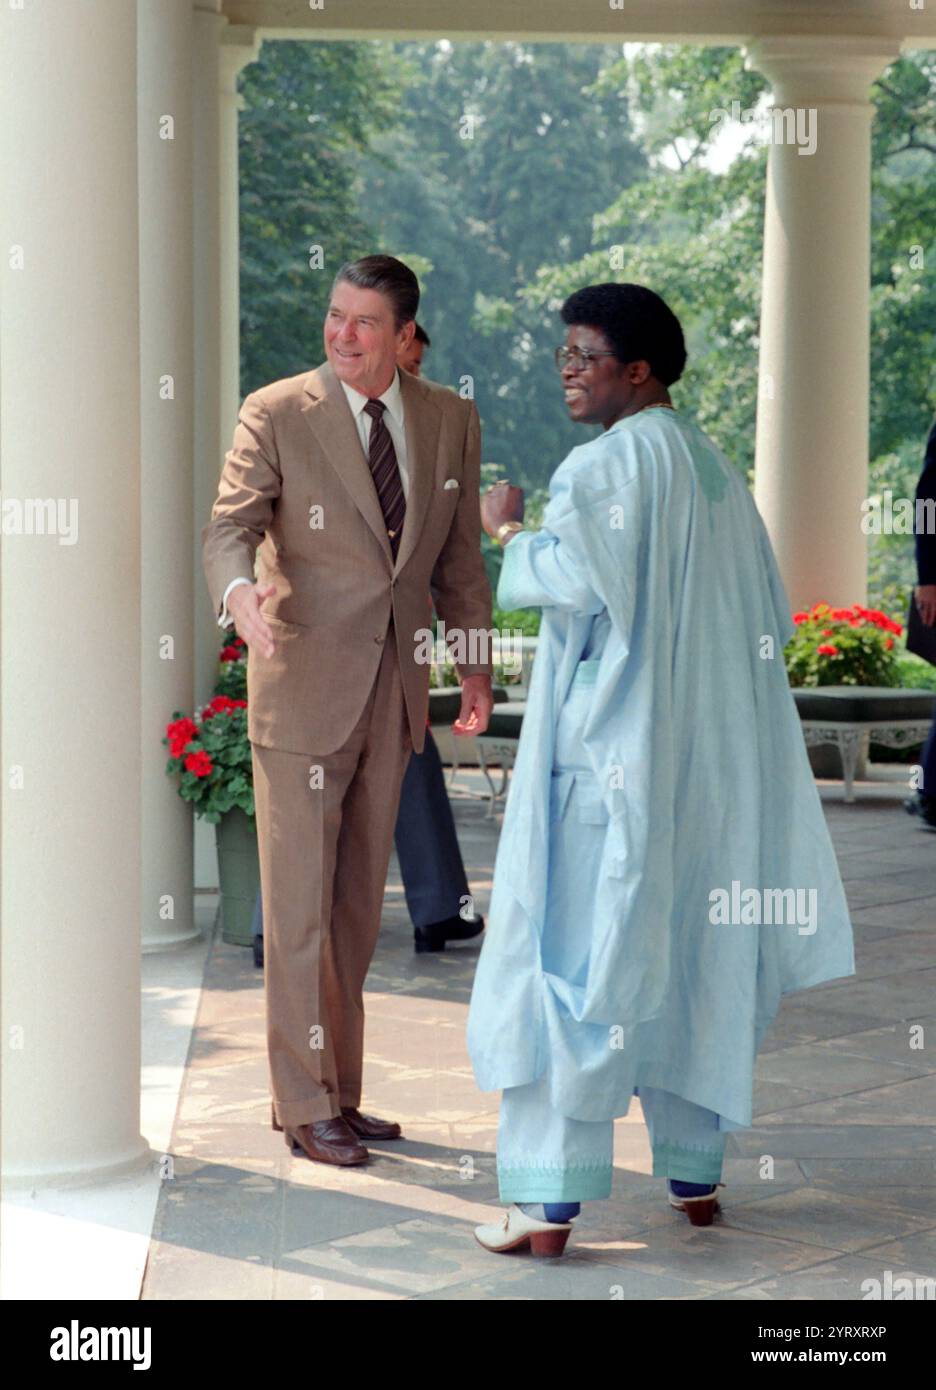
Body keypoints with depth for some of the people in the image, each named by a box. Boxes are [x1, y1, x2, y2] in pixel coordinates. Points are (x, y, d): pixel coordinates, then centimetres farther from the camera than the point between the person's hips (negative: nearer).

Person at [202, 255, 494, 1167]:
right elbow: (228, 526, -16)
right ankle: (306, 1105, 6)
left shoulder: (451, 422, 6)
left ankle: (338, 1091, 21)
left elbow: (459, 556, 14)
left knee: (359, 903, 11)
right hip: (302, 684, -5)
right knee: (300, 902, -2)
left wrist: (474, 667, 15)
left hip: (393, 689, 5)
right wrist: (240, 592, -37)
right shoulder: (276, 415, -8)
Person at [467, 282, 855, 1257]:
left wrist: (509, 530, -6)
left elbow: (574, 579, -23)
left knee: (576, 958, -6)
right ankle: (695, 1173, 21)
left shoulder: (609, 464, -12)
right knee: (694, 956, 14)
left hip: (611, 754, -8)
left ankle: (549, 1199, -8)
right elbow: (768, 614, 16)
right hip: (708, 763, 8)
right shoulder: (714, 467, 14)